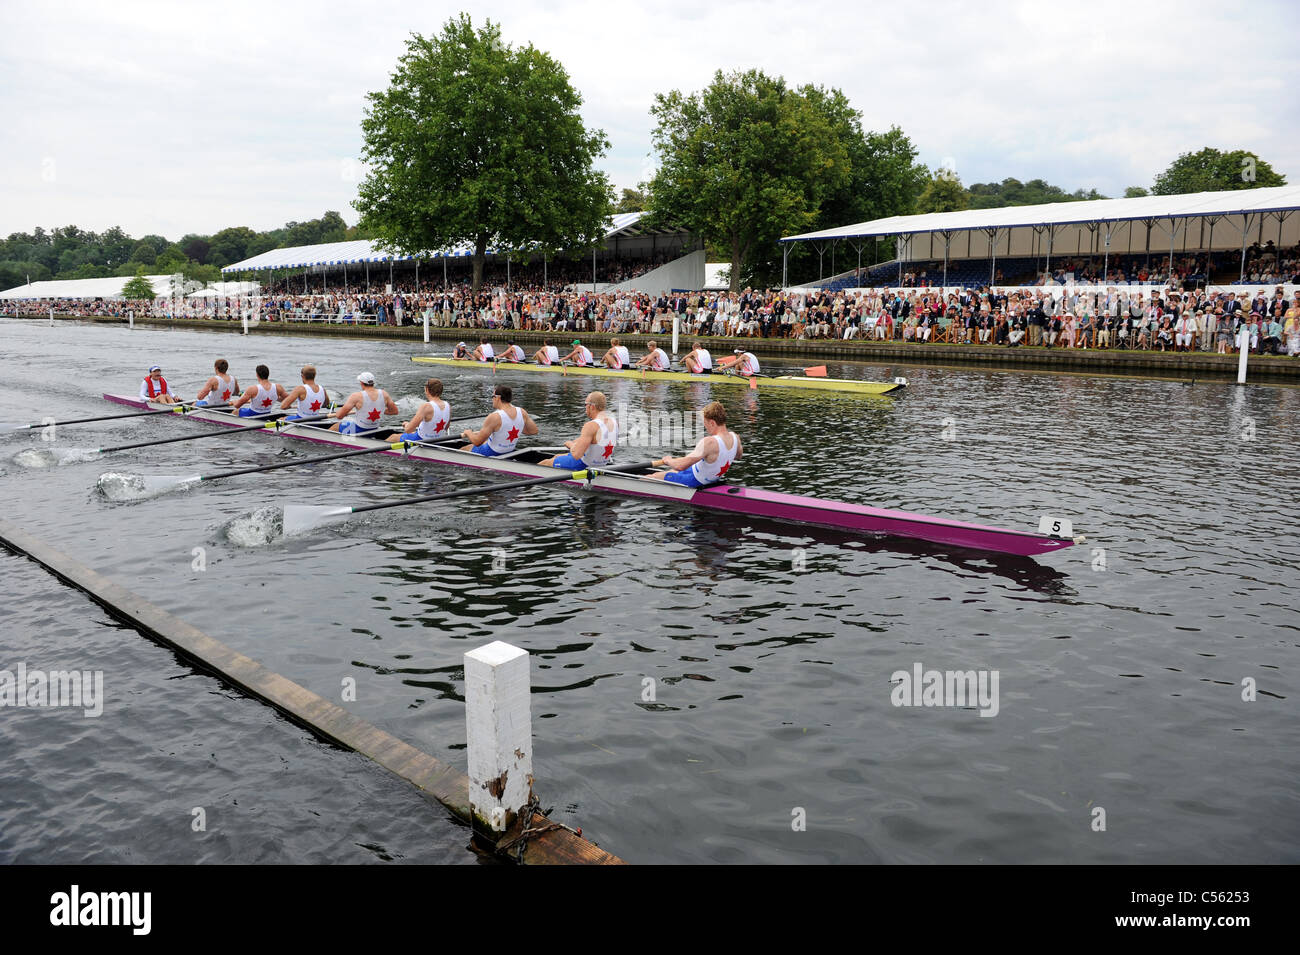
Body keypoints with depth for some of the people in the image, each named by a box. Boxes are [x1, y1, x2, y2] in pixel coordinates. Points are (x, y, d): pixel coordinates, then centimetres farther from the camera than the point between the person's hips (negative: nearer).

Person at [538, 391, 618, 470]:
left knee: (544, 463, 14)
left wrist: (571, 444, -12)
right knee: (557, 456, 31)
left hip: (583, 465, -8)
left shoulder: (591, 426, -30)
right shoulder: (613, 421, -4)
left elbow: (576, 455, -35)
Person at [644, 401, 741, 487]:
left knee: (648, 478, 5)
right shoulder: (734, 437, -13)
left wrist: (668, 460, -17)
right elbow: (738, 455, 13)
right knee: (672, 471, 33)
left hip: (695, 482, -8)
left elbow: (680, 465, -38)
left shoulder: (709, 442, -37)